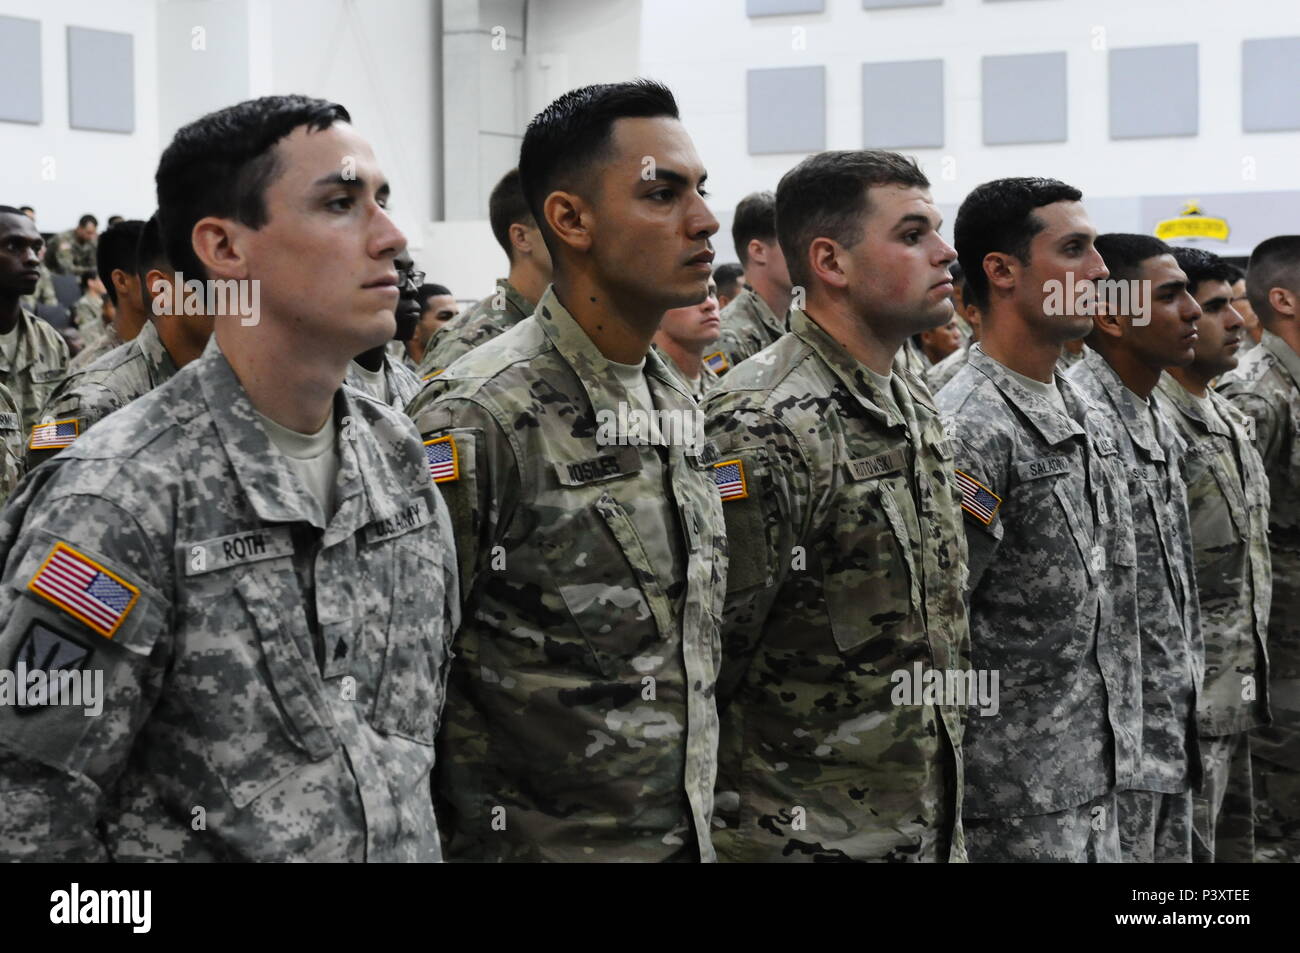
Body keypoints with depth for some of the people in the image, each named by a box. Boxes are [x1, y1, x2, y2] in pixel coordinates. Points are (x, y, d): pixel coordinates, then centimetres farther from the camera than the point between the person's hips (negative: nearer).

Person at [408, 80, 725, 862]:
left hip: (687, 833, 7)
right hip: (539, 840, -7)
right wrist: (463, 844, -14)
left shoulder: (679, 403, 7)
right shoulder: (476, 418, -17)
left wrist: (700, 819, 15)